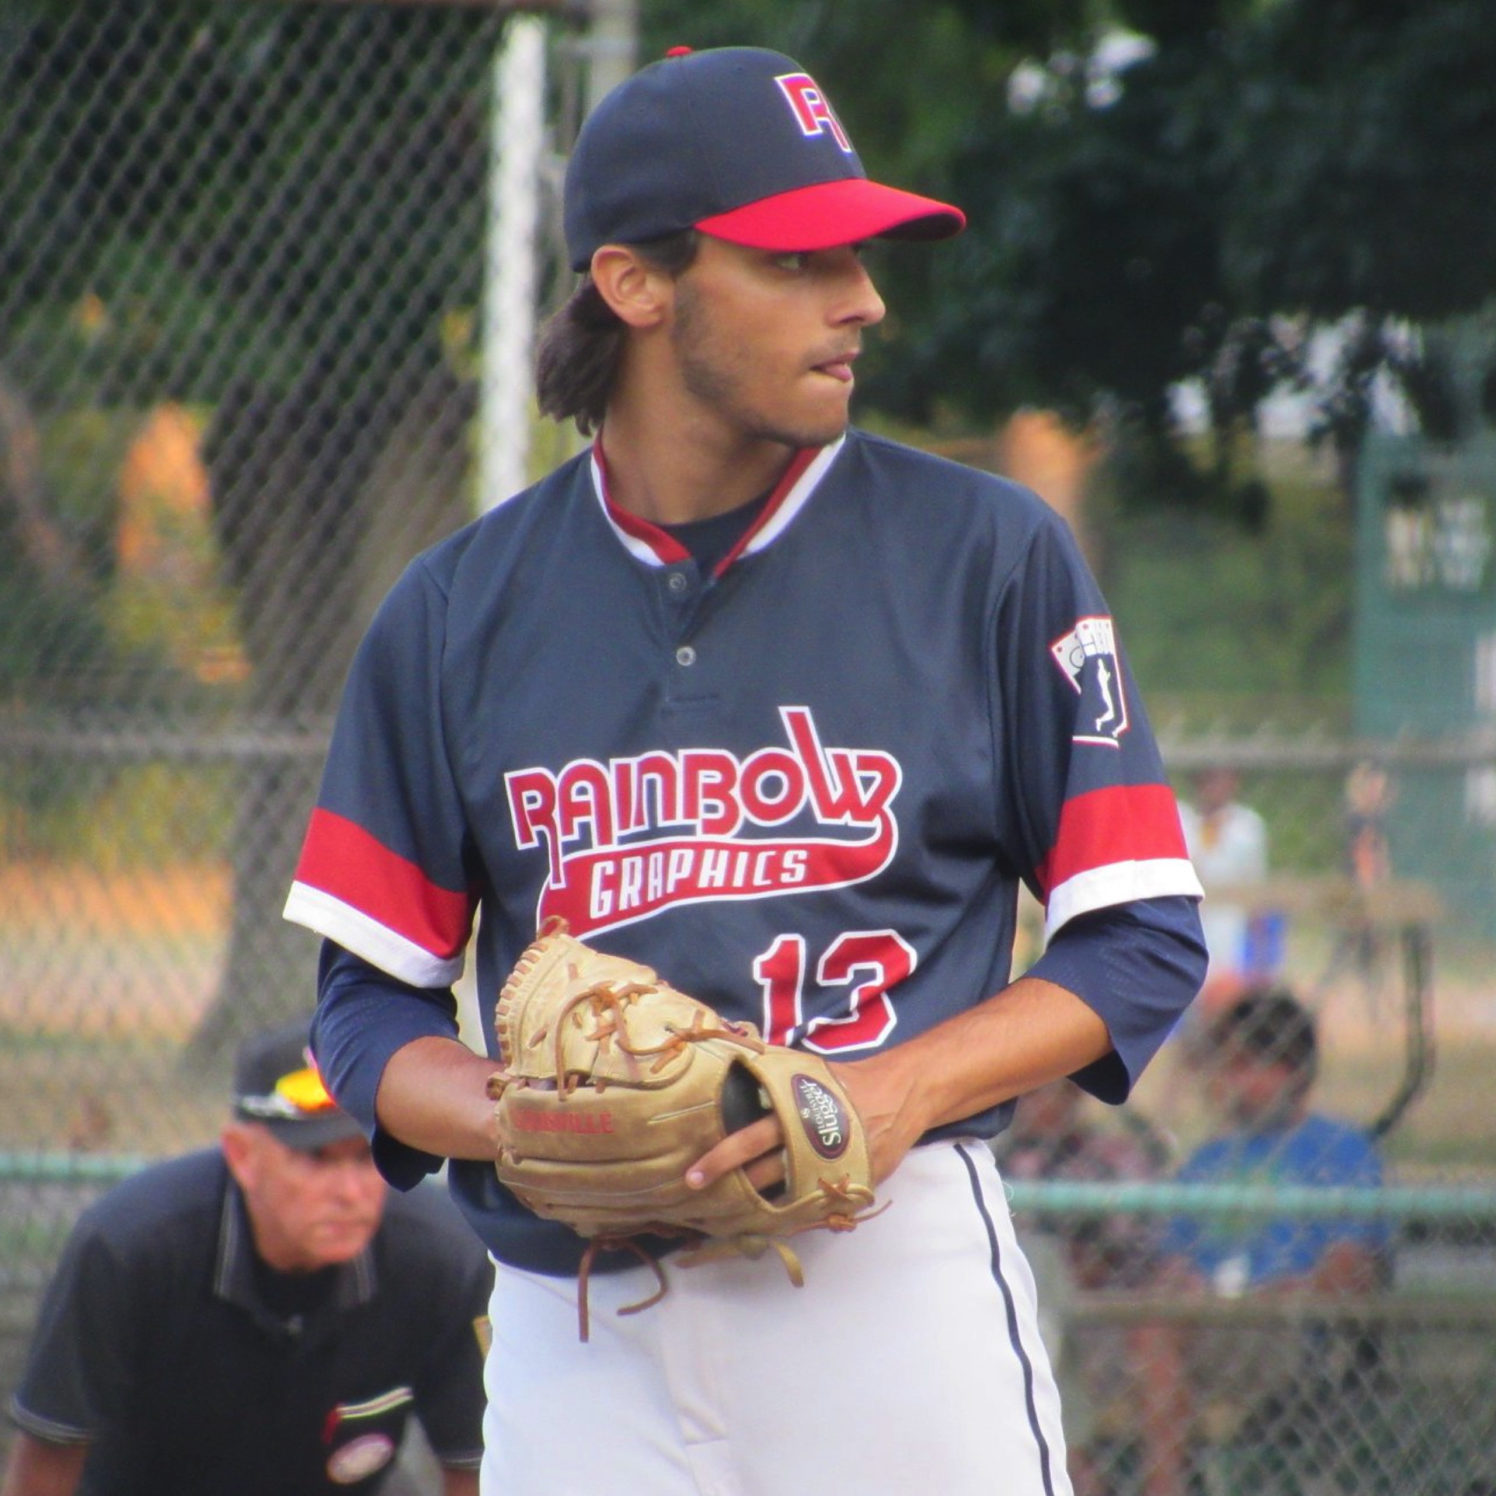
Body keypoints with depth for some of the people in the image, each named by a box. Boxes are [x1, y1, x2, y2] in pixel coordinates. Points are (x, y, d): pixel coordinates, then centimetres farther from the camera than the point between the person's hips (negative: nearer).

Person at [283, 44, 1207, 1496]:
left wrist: (900, 1092, -13)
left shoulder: (986, 552, 4)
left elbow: (1142, 939, 3)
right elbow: (369, 993, 11)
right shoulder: (462, 606, 9)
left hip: (896, 1264, -2)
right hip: (570, 1310, 2)